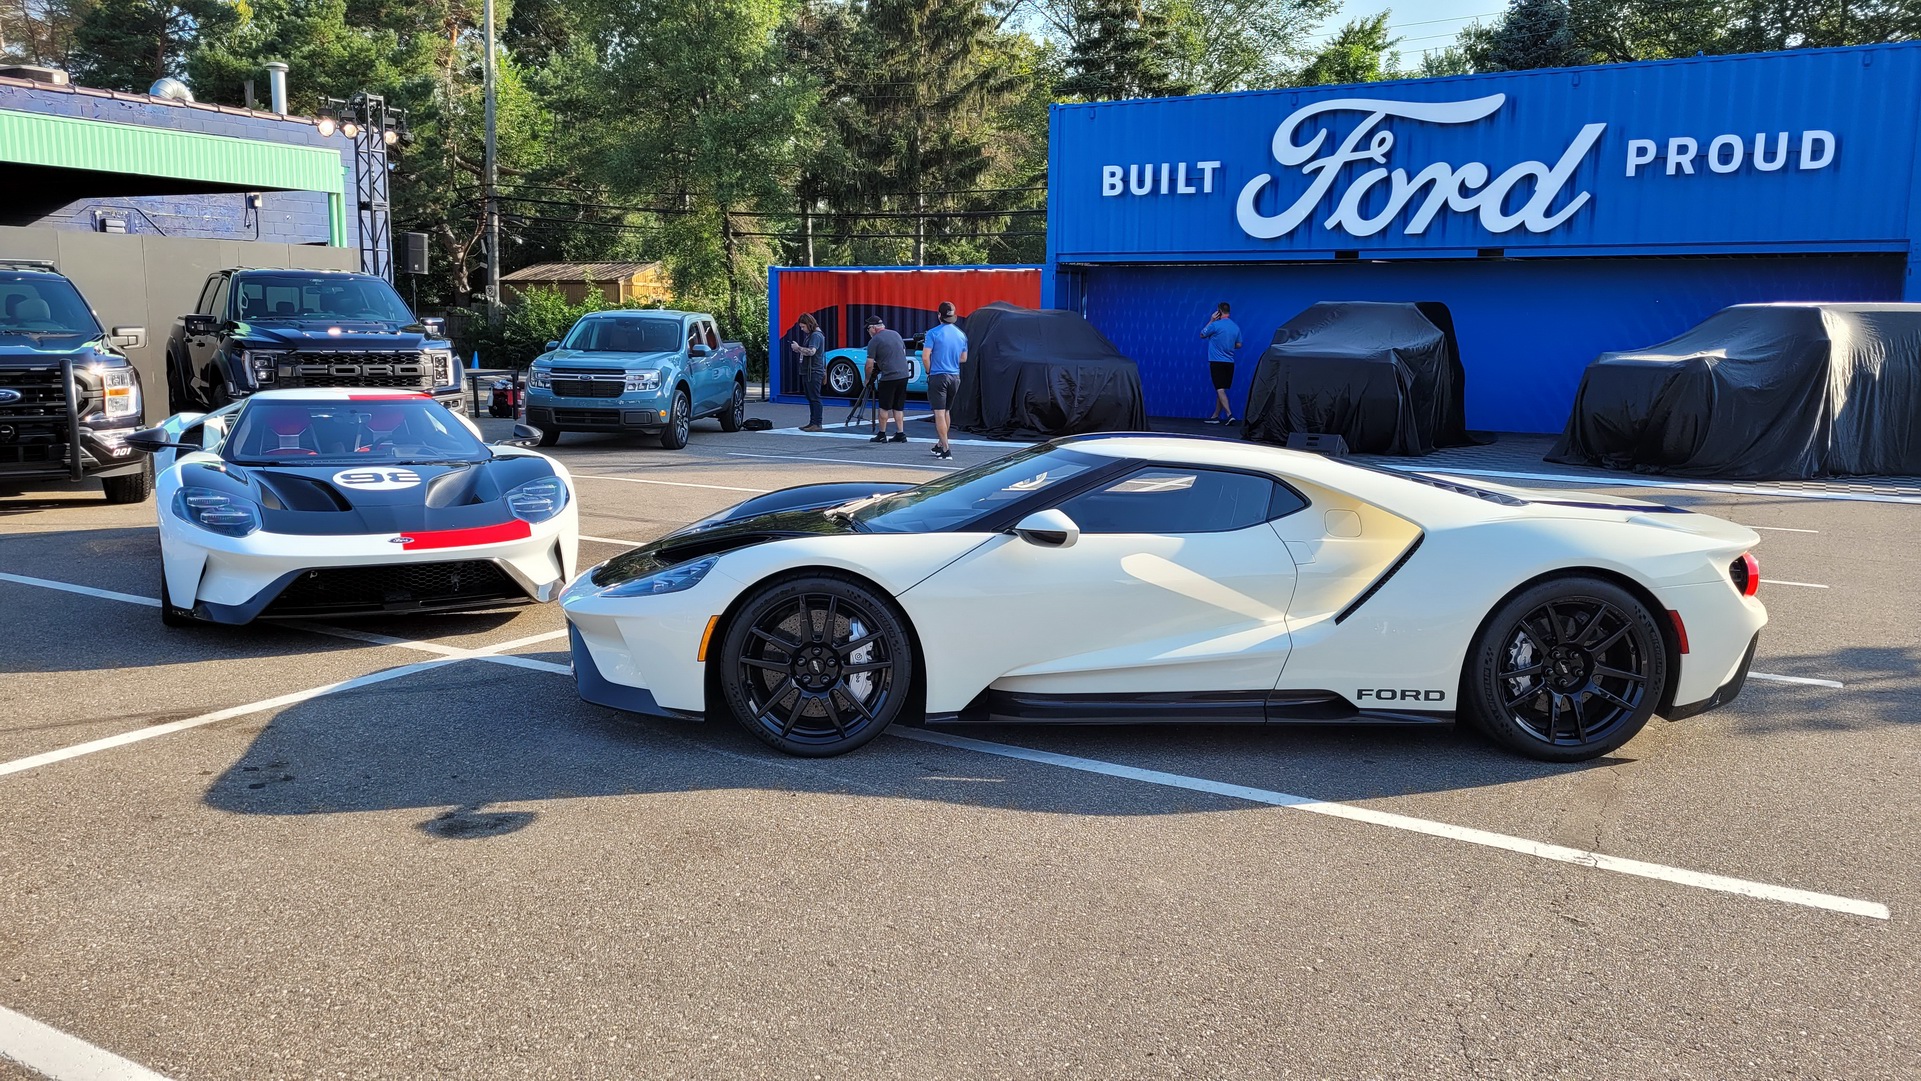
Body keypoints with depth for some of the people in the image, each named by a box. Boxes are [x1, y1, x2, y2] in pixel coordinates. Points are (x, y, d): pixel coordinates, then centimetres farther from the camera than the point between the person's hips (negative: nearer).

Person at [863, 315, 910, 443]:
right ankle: (900, 434, 9)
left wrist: (867, 379, 9)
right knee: (898, 407, 12)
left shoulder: (874, 341, -6)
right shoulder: (896, 334, 13)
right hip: (904, 375, 6)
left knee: (884, 407, 5)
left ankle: (882, 435, 10)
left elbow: (870, 365, -6)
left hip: (889, 377, -6)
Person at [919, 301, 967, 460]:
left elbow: (925, 357, -14)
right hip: (955, 377, 6)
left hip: (938, 377, -5)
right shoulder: (961, 334, 6)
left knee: (939, 413, -4)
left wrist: (929, 372, 1)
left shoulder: (933, 333, -10)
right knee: (945, 412, 19)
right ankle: (940, 445, 28)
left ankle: (945, 449, -10)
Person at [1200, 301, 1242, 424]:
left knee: (1220, 389, -8)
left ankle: (1229, 414, -21)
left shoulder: (1215, 325, -13)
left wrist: (1211, 321, 8)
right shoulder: (1236, 327, 6)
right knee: (1221, 389, 14)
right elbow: (1238, 345, 15)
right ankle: (1215, 416, 21)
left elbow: (1202, 335, 3)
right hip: (1230, 362, 6)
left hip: (1217, 361, -6)